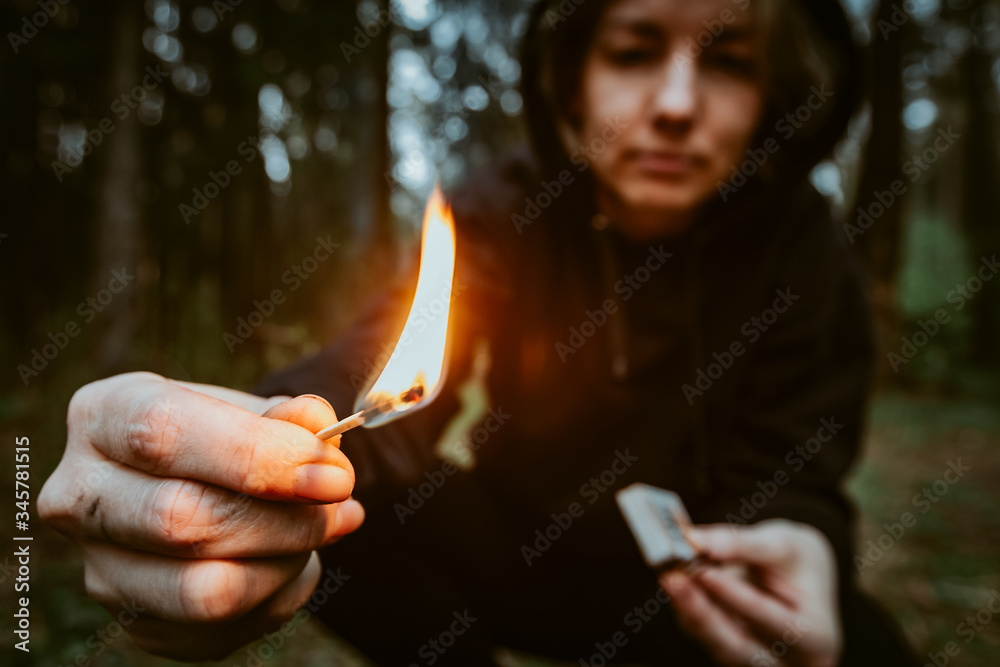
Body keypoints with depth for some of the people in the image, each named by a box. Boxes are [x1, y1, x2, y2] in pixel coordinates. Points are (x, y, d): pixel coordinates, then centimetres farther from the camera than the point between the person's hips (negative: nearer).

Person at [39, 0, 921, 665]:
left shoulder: (799, 247, -13)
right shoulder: (508, 210, -15)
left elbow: (788, 475, -14)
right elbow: (379, 378, -29)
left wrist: (799, 546, -38)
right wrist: (261, 462, -51)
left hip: (702, 577, 1)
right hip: (524, 542, 1)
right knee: (349, 510, -24)